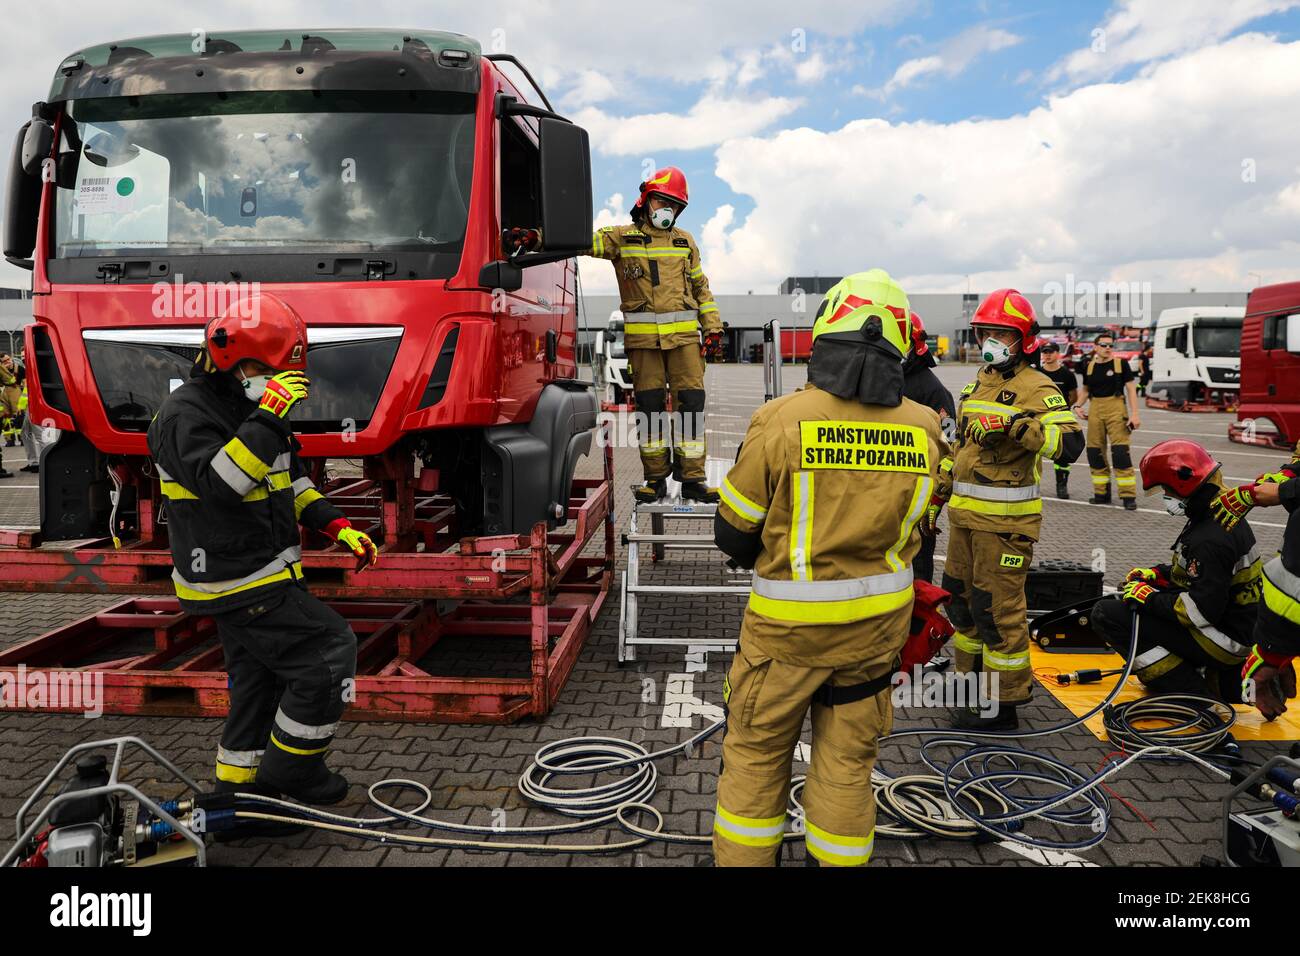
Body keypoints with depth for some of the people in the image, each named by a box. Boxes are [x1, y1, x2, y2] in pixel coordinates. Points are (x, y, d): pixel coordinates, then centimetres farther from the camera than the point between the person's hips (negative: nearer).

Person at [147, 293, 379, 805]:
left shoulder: (253, 406, 12)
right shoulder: (185, 414, -16)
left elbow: (291, 480, 20)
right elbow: (220, 483, -32)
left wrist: (337, 526, 8)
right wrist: (268, 420, -35)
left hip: (262, 575, 10)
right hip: (237, 584, -10)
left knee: (260, 683, 17)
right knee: (330, 651, -9)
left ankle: (236, 787, 32)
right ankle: (289, 768, 7)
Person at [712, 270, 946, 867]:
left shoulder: (782, 420, -16)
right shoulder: (923, 431, -5)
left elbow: (733, 533, -8)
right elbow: (910, 525, 6)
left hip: (788, 624, -3)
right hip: (876, 625, 3)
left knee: (757, 751, 15)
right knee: (847, 760, 17)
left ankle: (742, 859, 27)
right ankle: (836, 861, 32)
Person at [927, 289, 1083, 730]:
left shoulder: (1035, 388, -10)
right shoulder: (976, 386, 16)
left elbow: (1070, 442, -25)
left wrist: (1014, 424, -34)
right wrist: (936, 499, 24)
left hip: (1005, 520, -9)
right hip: (966, 516, 9)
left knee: (998, 610, -3)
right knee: (961, 599, 17)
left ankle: (1003, 704, 10)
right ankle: (971, 680, 34)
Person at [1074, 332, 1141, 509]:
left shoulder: (1121, 364, 0)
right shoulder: (1089, 367, 8)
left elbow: (1131, 389, -1)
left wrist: (1135, 414, -9)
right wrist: (1078, 405, 2)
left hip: (1116, 409, -4)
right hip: (1095, 410, 4)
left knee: (1121, 451, -11)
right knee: (1095, 452, 5)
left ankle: (1128, 496, -7)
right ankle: (1102, 493, 17)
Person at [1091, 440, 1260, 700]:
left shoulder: (1212, 538, -26)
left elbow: (1203, 610, -28)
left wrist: (1148, 598, -16)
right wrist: (1156, 574, 11)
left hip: (1226, 641, -10)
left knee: (1107, 613, -15)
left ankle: (1193, 692, -9)